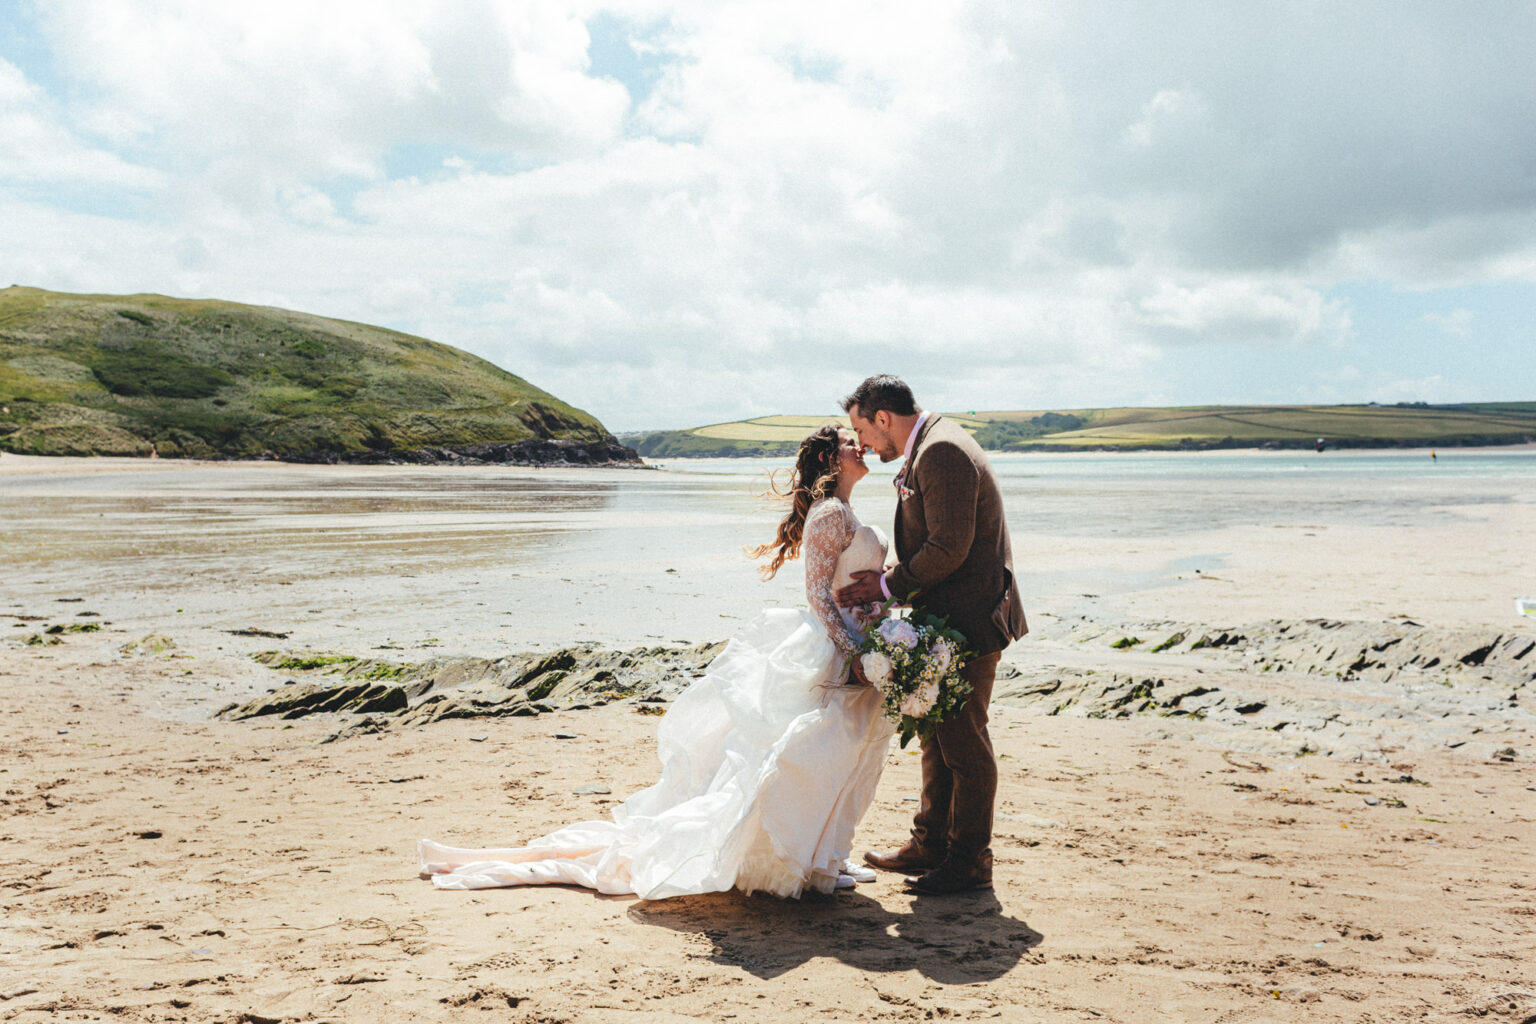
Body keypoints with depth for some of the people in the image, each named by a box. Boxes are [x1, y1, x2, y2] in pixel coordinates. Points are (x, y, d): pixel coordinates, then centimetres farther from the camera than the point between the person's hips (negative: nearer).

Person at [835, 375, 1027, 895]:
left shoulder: (941, 453, -19)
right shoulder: (928, 447, 14)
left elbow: (949, 549, -24)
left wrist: (889, 585, -15)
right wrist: (892, 579, 4)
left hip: (969, 622, -11)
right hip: (948, 620, 11)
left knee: (963, 742, 0)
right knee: (938, 735, 18)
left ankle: (969, 863, 13)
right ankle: (929, 846, 30)